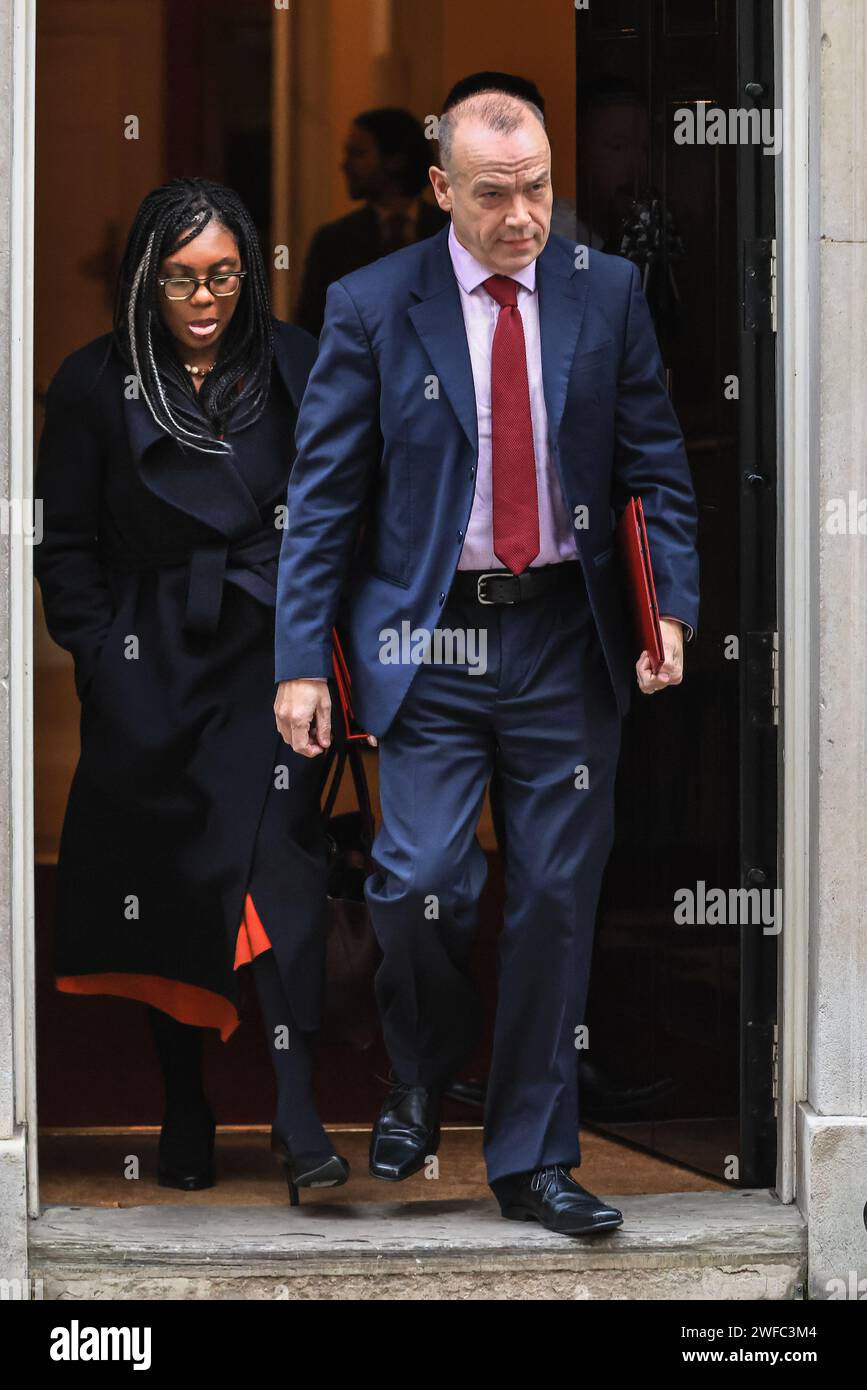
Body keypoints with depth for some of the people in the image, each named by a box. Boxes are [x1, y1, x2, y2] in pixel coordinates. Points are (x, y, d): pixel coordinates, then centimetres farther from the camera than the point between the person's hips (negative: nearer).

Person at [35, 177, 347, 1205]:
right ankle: (184, 1111, 17)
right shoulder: (96, 384, 0)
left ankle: (296, 1111, -9)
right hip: (151, 671, 1)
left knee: (279, 866, -11)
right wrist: (102, 654, -3)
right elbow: (63, 541, 4)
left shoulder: (294, 368, 3)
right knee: (162, 883, 5)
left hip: (270, 653, 0)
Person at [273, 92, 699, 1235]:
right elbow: (322, 496, -1)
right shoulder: (373, 307, -1)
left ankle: (532, 1161, 15)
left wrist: (673, 604, -7)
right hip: (431, 639, -2)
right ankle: (421, 1082, 21)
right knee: (420, 885, -11)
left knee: (555, 902, 3)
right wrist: (302, 659, -6)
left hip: (569, 639, 2)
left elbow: (655, 464, 7)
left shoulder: (608, 294, 4)